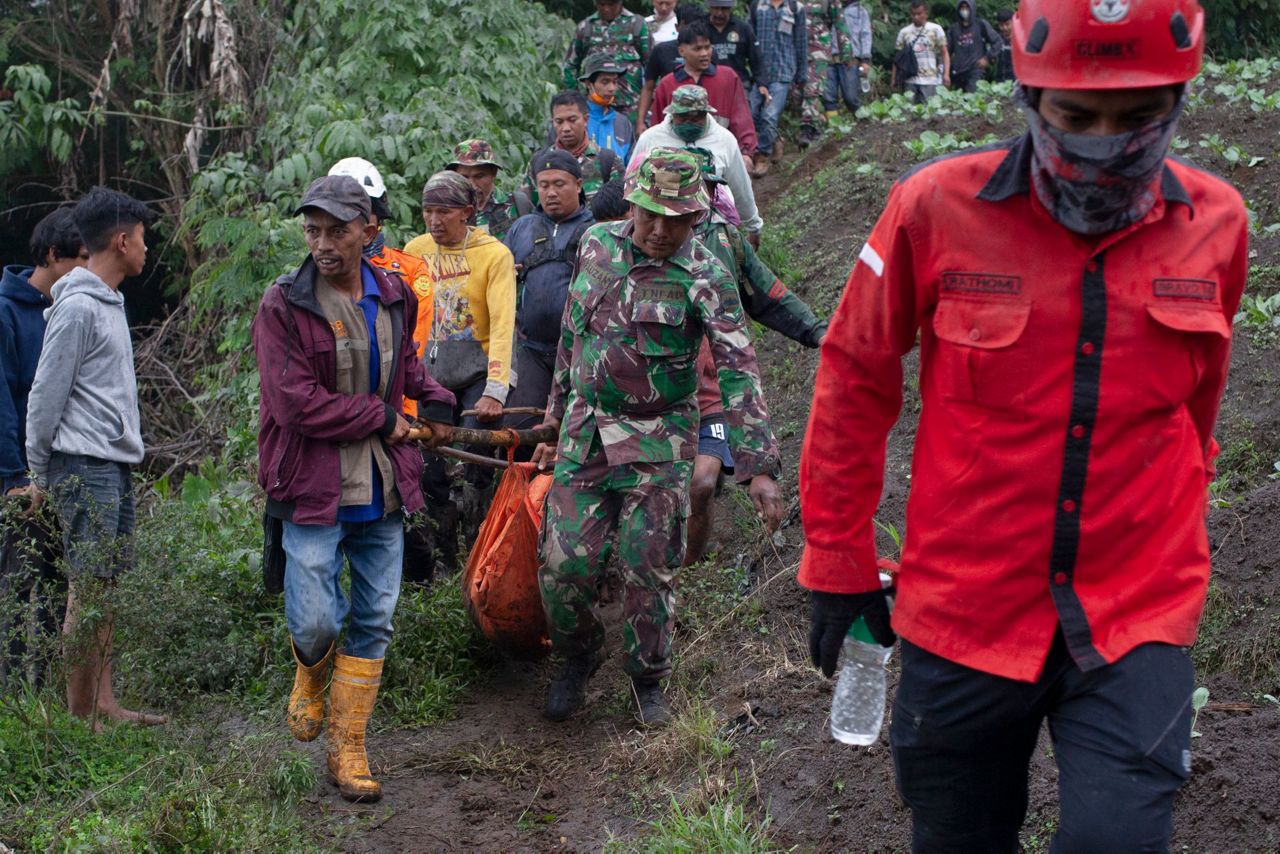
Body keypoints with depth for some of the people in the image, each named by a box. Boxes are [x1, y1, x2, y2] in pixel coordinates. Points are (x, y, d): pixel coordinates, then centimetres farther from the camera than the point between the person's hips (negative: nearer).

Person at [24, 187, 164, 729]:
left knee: (104, 588, 11)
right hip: (86, 466, -9)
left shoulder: (108, 302, 17)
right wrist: (40, 475, -5)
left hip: (116, 465, 9)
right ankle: (79, 718, -2)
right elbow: (46, 395, -12)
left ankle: (103, 703, 16)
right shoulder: (77, 308, -14)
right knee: (87, 591, -6)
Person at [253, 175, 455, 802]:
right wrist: (382, 419, -9)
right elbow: (297, 403, -18)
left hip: (382, 487, 5)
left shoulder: (395, 299, 6)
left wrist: (434, 399, 10)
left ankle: (347, 749, 21)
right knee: (315, 620, -9)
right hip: (313, 488, -5)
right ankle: (310, 675, 29)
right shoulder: (283, 305, -11)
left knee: (374, 622, 8)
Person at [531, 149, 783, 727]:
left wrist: (759, 468, -24)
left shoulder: (704, 278, -11)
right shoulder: (597, 245, 3)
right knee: (565, 565, 0)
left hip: (658, 446, -3)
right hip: (584, 436, 3)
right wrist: (555, 423, 19)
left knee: (648, 570, 1)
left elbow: (739, 373, -16)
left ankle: (648, 680, 24)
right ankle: (578, 655, 28)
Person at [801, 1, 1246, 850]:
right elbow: (854, 384, 1)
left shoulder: (1216, 224, -3)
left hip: (1137, 621, 1)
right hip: (965, 612, 0)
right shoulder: (939, 208, -11)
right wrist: (838, 565, 5)